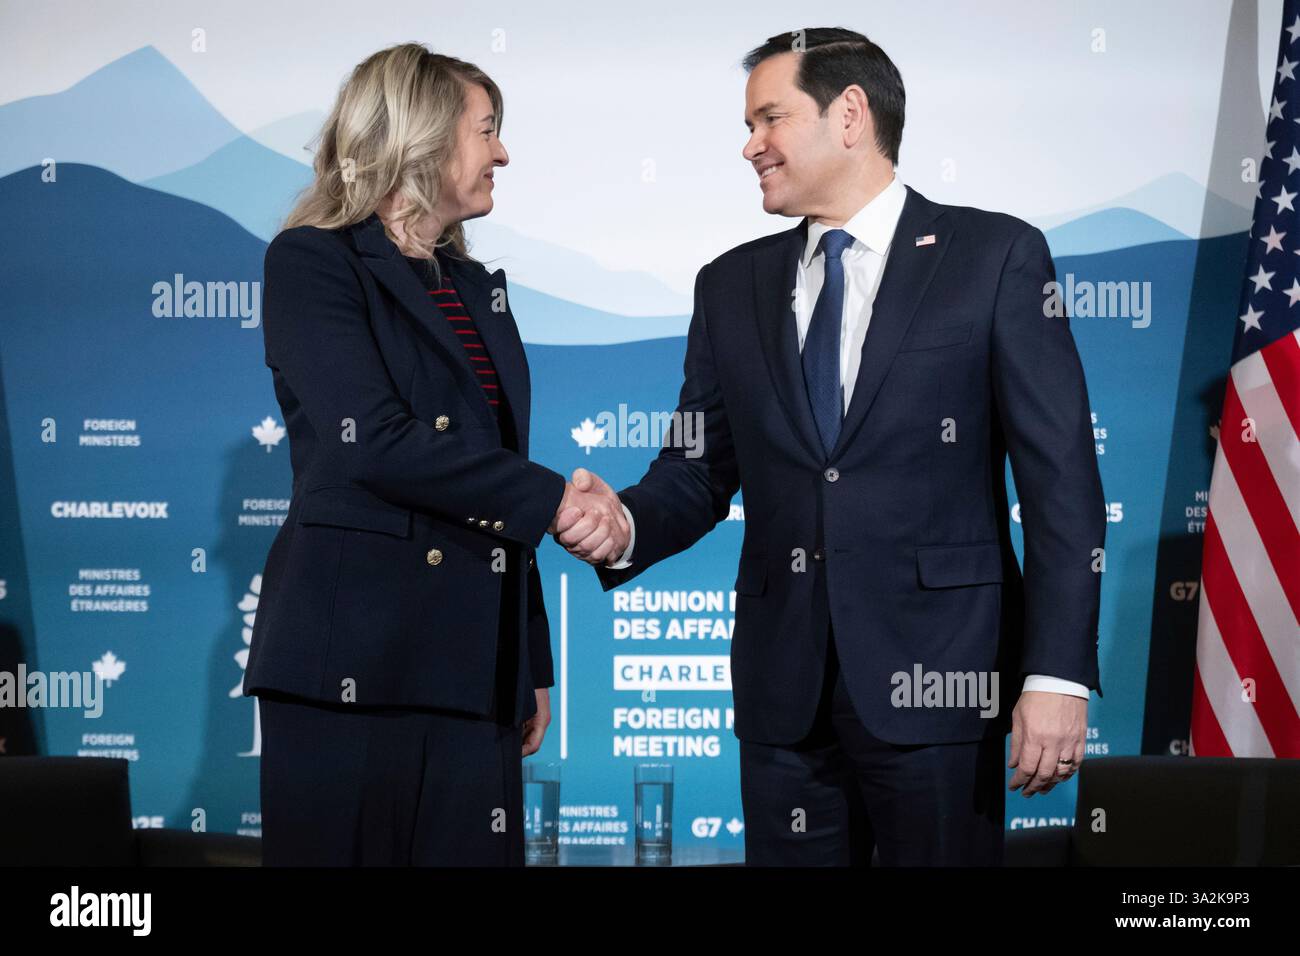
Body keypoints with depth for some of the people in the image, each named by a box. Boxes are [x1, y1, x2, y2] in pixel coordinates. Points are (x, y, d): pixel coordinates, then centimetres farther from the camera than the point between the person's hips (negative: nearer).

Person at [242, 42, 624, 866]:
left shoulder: (477, 287, 17)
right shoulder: (314, 263, -3)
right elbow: (374, 441, -17)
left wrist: (532, 665, 16)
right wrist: (551, 497, -14)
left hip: (474, 663, 6)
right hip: (354, 661, -6)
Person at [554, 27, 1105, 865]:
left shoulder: (995, 256, -2)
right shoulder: (733, 286, 11)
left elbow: (1060, 481, -5)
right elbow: (699, 473, 12)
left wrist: (1058, 672, -11)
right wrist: (625, 527, -11)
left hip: (936, 674, -3)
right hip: (784, 686, 4)